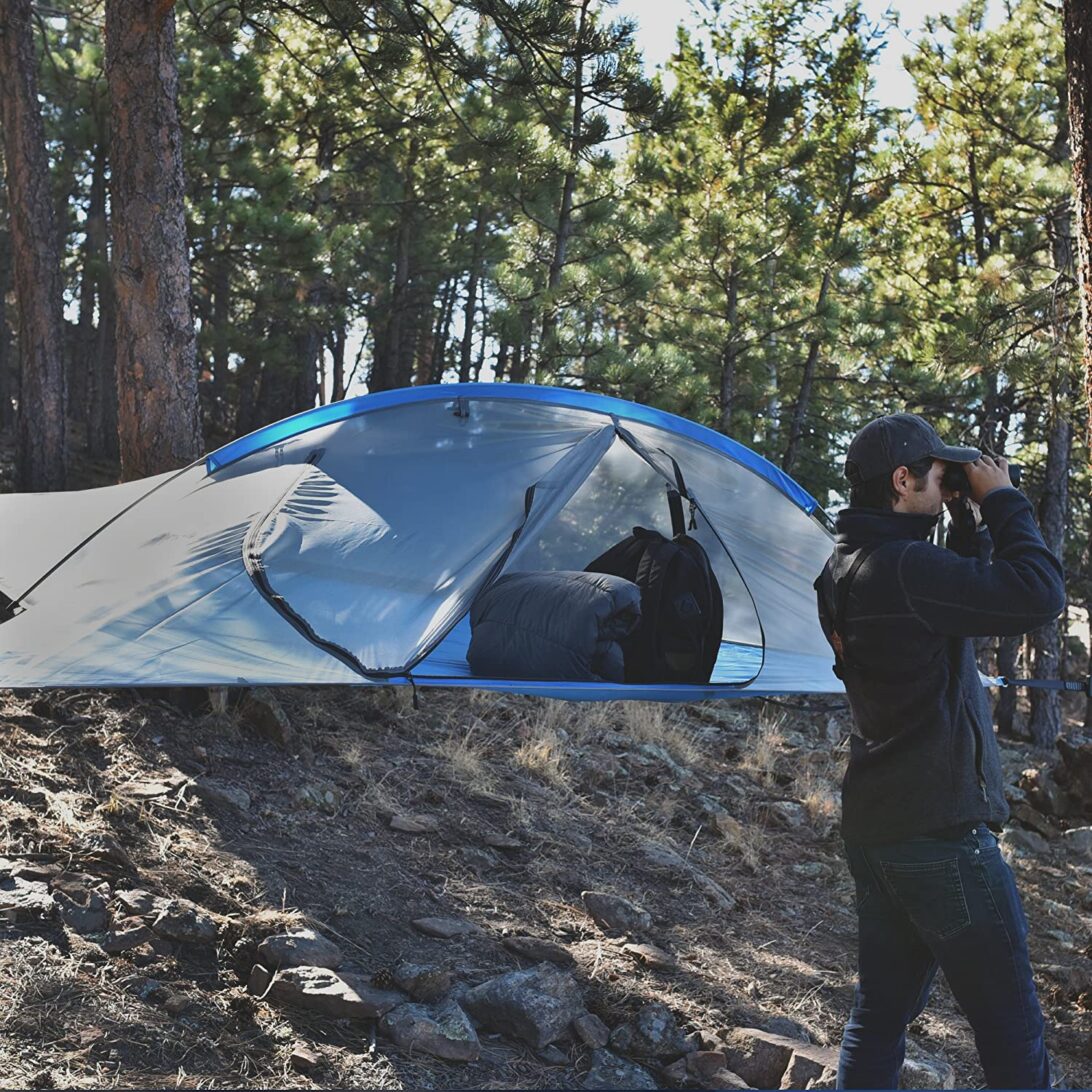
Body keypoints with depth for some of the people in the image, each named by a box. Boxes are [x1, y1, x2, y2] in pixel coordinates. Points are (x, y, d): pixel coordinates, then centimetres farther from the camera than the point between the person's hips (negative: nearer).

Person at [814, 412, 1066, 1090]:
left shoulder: (849, 567, 11)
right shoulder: (903, 568, -20)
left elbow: (972, 594, 21)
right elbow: (1040, 595, -23)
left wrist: (971, 523, 10)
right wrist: (1002, 499, -12)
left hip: (875, 829, 10)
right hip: (943, 830, -10)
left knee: (882, 1008, 15)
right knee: (1012, 1029, 2)